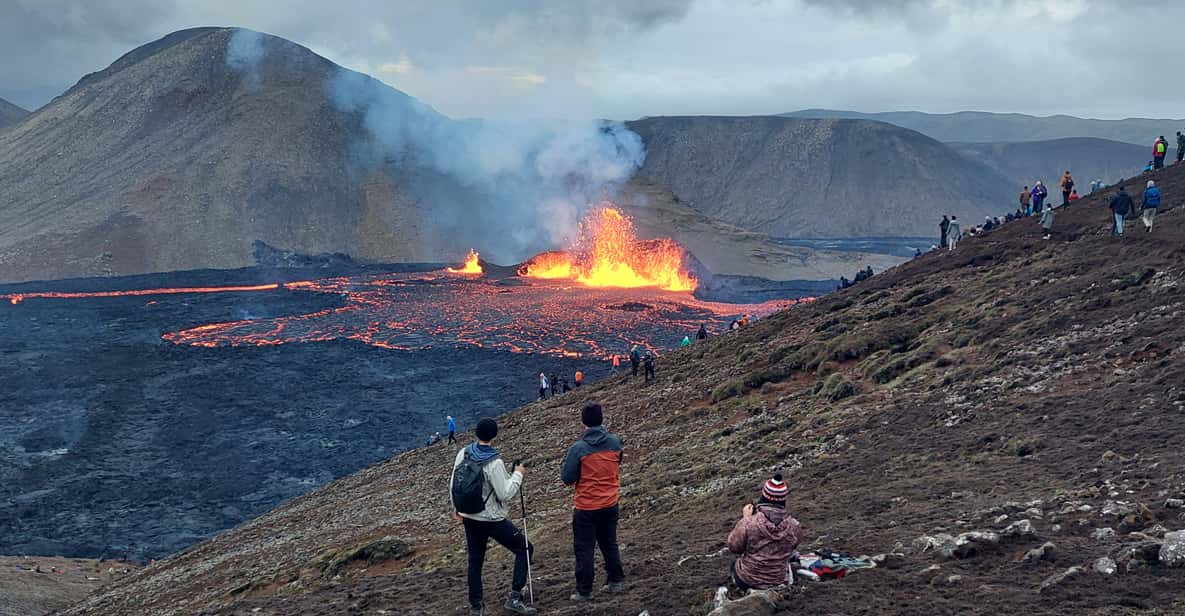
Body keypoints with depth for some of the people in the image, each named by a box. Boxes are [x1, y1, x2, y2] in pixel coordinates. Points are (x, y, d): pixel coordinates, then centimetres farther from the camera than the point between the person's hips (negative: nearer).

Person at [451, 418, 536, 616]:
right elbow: (505, 494, -20)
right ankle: (515, 598, 1)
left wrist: (456, 508, 21)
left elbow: (453, 483, 6)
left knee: (475, 561, 17)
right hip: (492, 519, -6)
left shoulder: (463, 454, -3)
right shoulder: (493, 463, -22)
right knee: (524, 549, 7)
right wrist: (518, 474, -7)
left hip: (469, 518, 6)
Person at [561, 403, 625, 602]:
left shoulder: (578, 448, -20)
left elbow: (567, 479, -13)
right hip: (610, 504, 4)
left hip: (586, 508, -4)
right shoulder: (615, 442, -8)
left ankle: (584, 591, 13)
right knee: (609, 544, 22)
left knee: (584, 549, 7)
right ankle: (616, 581, 30)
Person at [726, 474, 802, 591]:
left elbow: (733, 547, -9)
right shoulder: (794, 526, -18)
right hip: (779, 581, 3)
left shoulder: (748, 523, -26)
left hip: (747, 581, -3)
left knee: (735, 563, 33)